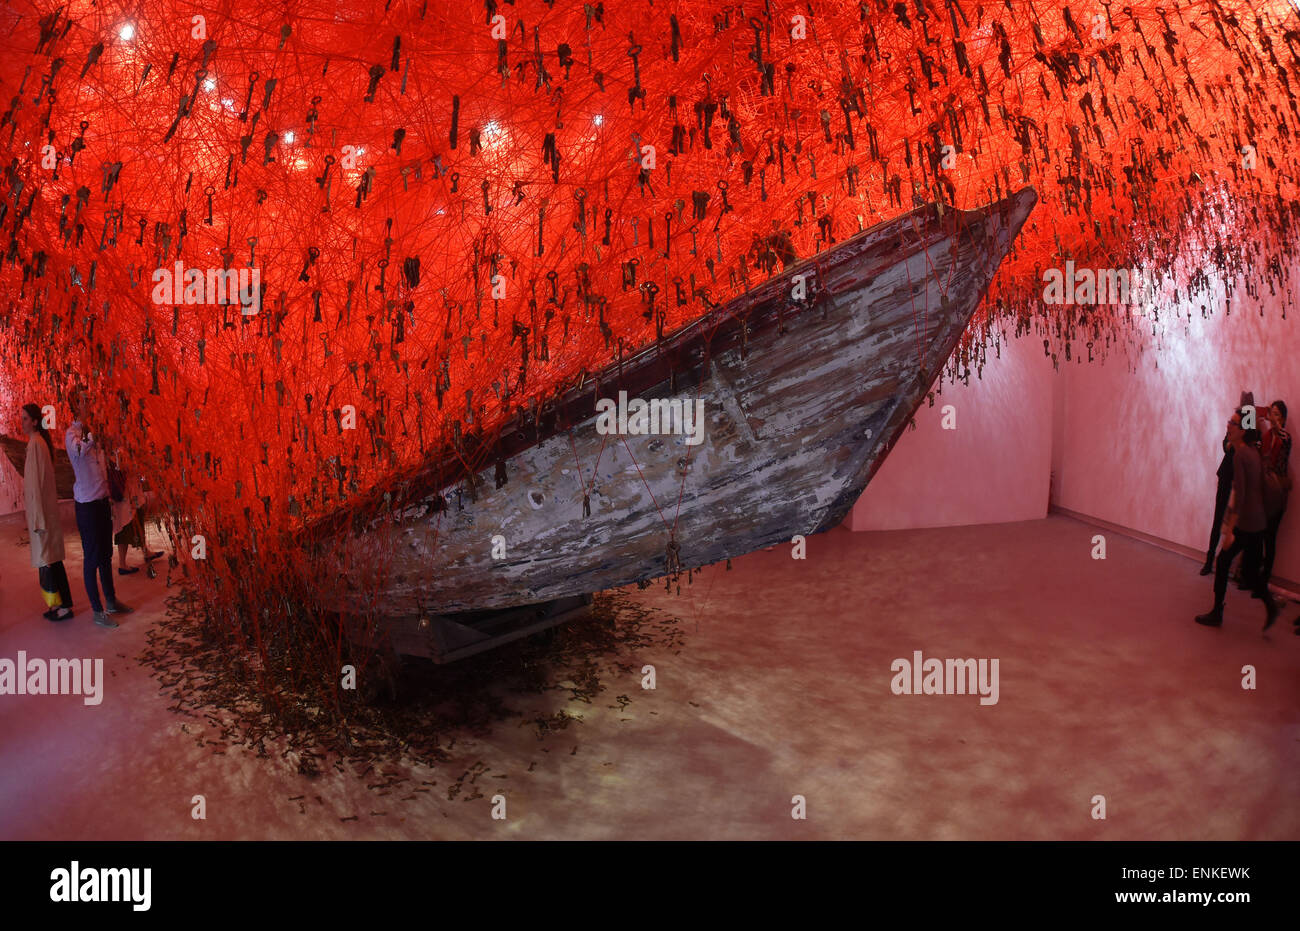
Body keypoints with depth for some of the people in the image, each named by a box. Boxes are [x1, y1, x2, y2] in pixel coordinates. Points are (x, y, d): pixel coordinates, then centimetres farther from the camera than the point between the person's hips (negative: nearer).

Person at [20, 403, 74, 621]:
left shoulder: (35, 444, -16)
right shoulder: (38, 442, 13)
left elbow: (37, 482, -19)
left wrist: (38, 518, -19)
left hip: (42, 510, -9)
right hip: (44, 510, 9)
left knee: (51, 559, -4)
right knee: (51, 558, 12)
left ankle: (66, 606, 1)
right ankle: (60, 603, 18)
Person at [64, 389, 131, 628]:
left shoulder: (92, 430, 10)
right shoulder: (72, 433, -15)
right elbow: (79, 451, -38)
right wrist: (91, 437, -50)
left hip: (101, 499, 8)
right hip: (86, 503, -8)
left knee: (106, 554, 16)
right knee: (92, 558, -1)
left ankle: (111, 601, 29)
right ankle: (97, 612, 6)